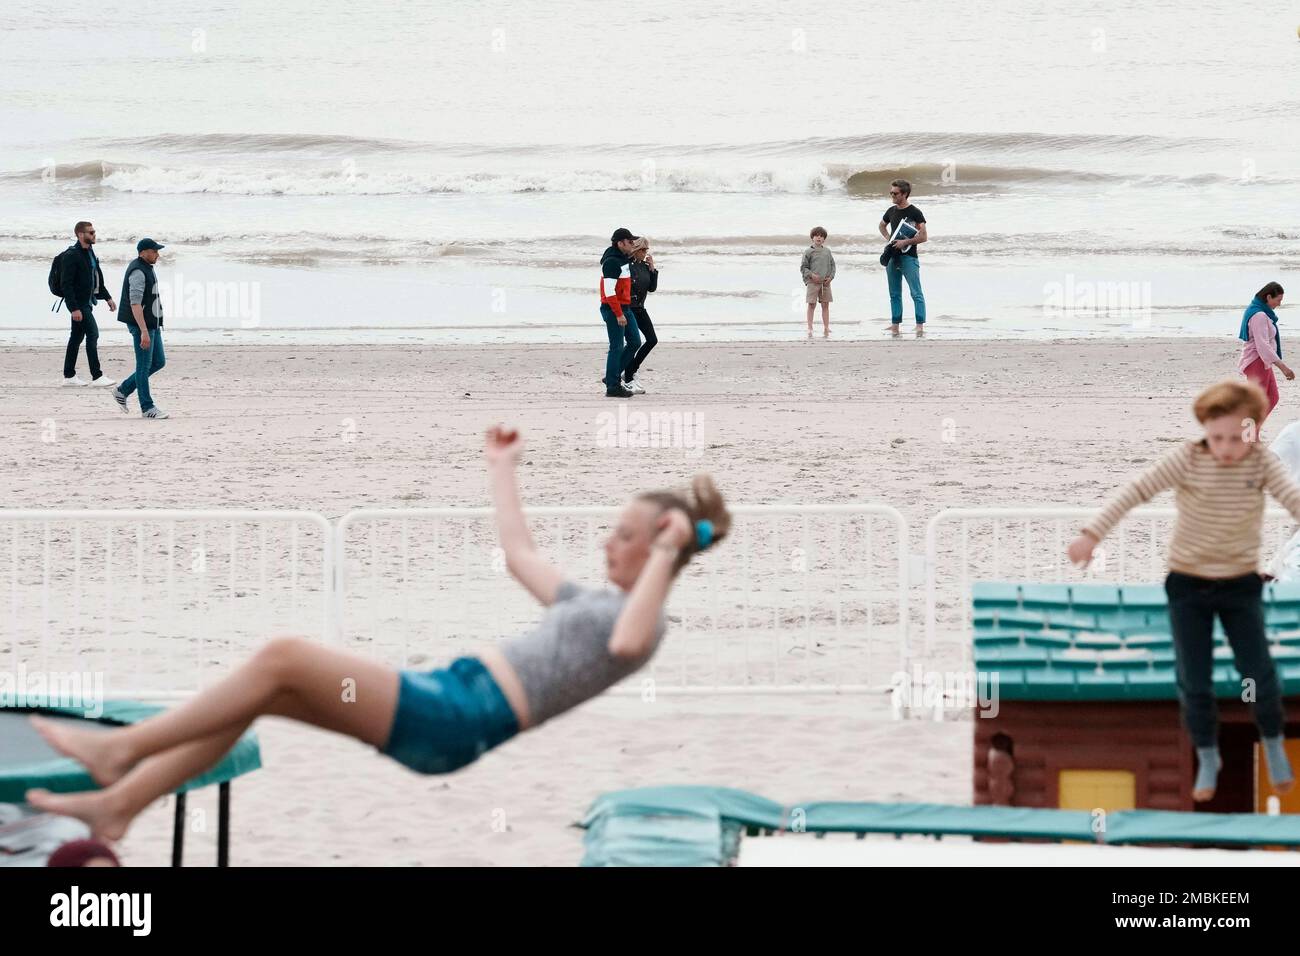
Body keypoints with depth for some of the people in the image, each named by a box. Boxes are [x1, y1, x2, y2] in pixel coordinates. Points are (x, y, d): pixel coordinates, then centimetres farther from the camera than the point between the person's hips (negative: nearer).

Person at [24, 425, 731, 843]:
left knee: (283, 658, -17)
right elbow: (519, 554, 40)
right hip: (446, 694, 10)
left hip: (457, 723, -10)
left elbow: (629, 645, -27)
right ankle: (114, 806, -1)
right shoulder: (590, 602, 26)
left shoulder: (640, 622, -2)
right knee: (262, 692, 0)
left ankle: (120, 750, -10)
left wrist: (666, 555, -23)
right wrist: (502, 473, 46)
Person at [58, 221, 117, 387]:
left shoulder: (90, 253, 12)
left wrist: (107, 297, 18)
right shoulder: (72, 256, -17)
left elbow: (98, 279, 23)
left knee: (77, 337, 12)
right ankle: (97, 376, -10)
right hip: (78, 303, -9)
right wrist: (74, 308, -25)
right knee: (92, 334, -11)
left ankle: (69, 375, 17)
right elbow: (66, 284, -21)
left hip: (87, 302, 9)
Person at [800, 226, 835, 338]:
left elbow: (832, 265, 15)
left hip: (825, 282, 3)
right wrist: (811, 275, -13)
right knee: (812, 305, -3)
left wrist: (830, 277, 0)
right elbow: (803, 267, 1)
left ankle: (826, 328, 9)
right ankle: (810, 328, 0)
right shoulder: (808, 252, 1)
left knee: (825, 305, 5)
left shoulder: (827, 251, 11)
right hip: (813, 282, -3)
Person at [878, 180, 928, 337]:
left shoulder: (915, 213, -8)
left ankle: (920, 326, -14)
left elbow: (923, 236, -11)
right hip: (892, 257, 7)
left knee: (916, 293, -11)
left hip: (909, 257, -7)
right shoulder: (891, 211, 11)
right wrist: (888, 239, 13)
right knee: (895, 294, 9)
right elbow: (882, 226, 30)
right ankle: (895, 325, 13)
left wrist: (905, 242, -17)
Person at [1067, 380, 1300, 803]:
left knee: (1259, 674, 0)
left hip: (1241, 582, 0)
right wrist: (1093, 534, -31)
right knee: (1194, 681, 2)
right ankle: (1207, 759, 24)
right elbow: (1136, 491, -21)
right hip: (1188, 582, 0)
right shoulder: (1187, 459, -15)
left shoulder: (1262, 462, -12)